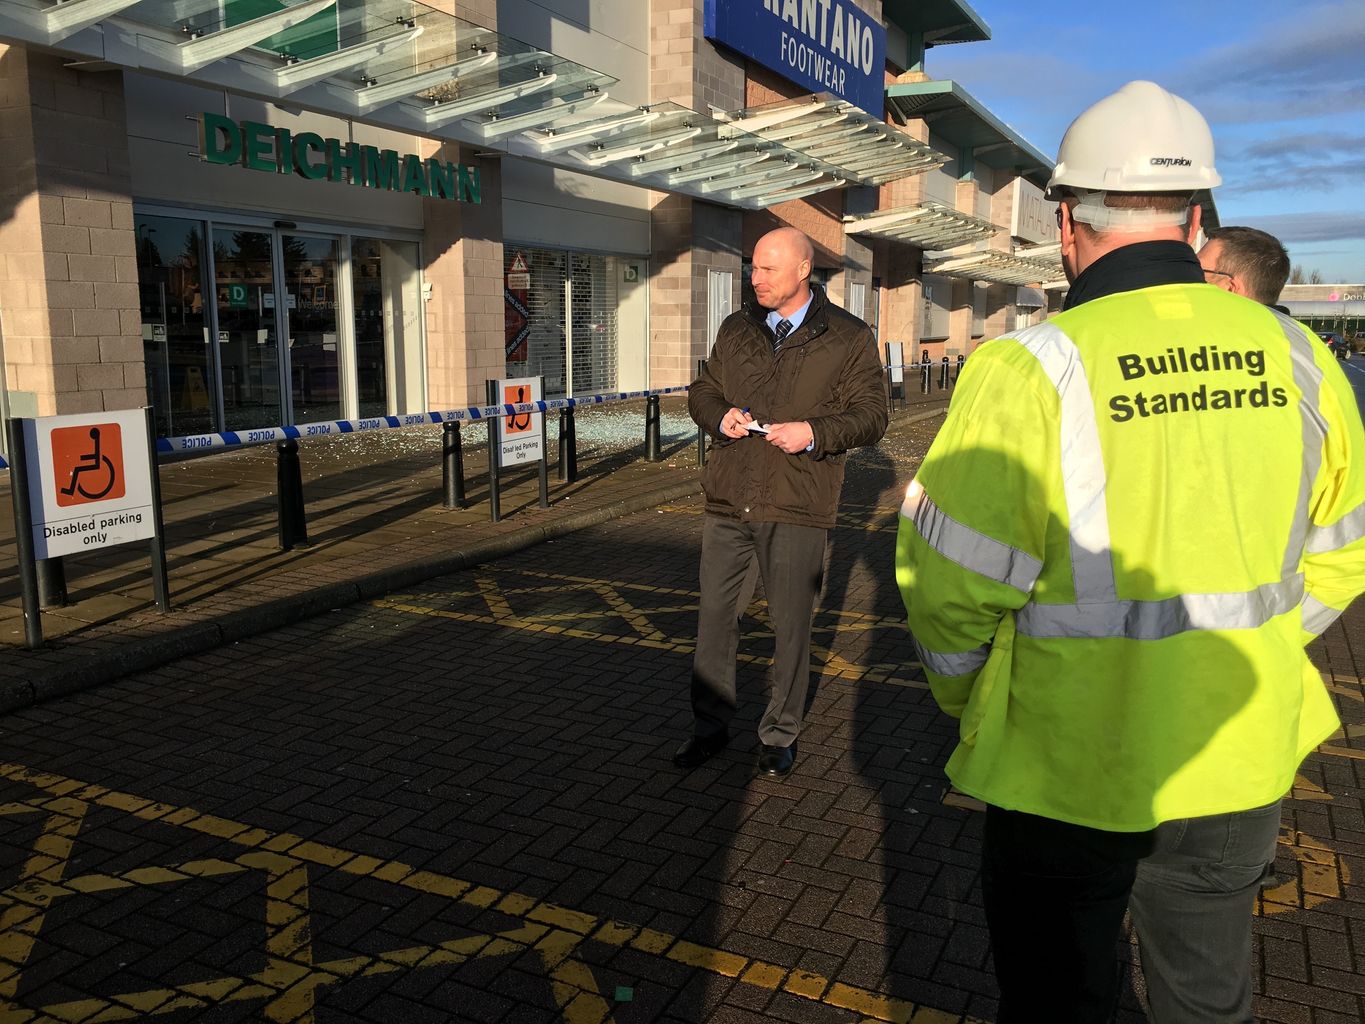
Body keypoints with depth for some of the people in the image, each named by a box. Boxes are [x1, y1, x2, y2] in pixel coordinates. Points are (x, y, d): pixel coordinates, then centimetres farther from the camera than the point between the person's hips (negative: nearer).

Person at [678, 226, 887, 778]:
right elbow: (702, 391, 19)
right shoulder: (736, 329, 12)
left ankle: (780, 734, 25)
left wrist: (814, 433, -18)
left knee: (790, 625, 7)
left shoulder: (848, 337, 0)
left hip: (797, 508, -3)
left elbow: (871, 415, -1)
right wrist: (719, 417, -4)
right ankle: (709, 727, 24)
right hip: (727, 501, 4)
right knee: (714, 617, 8)